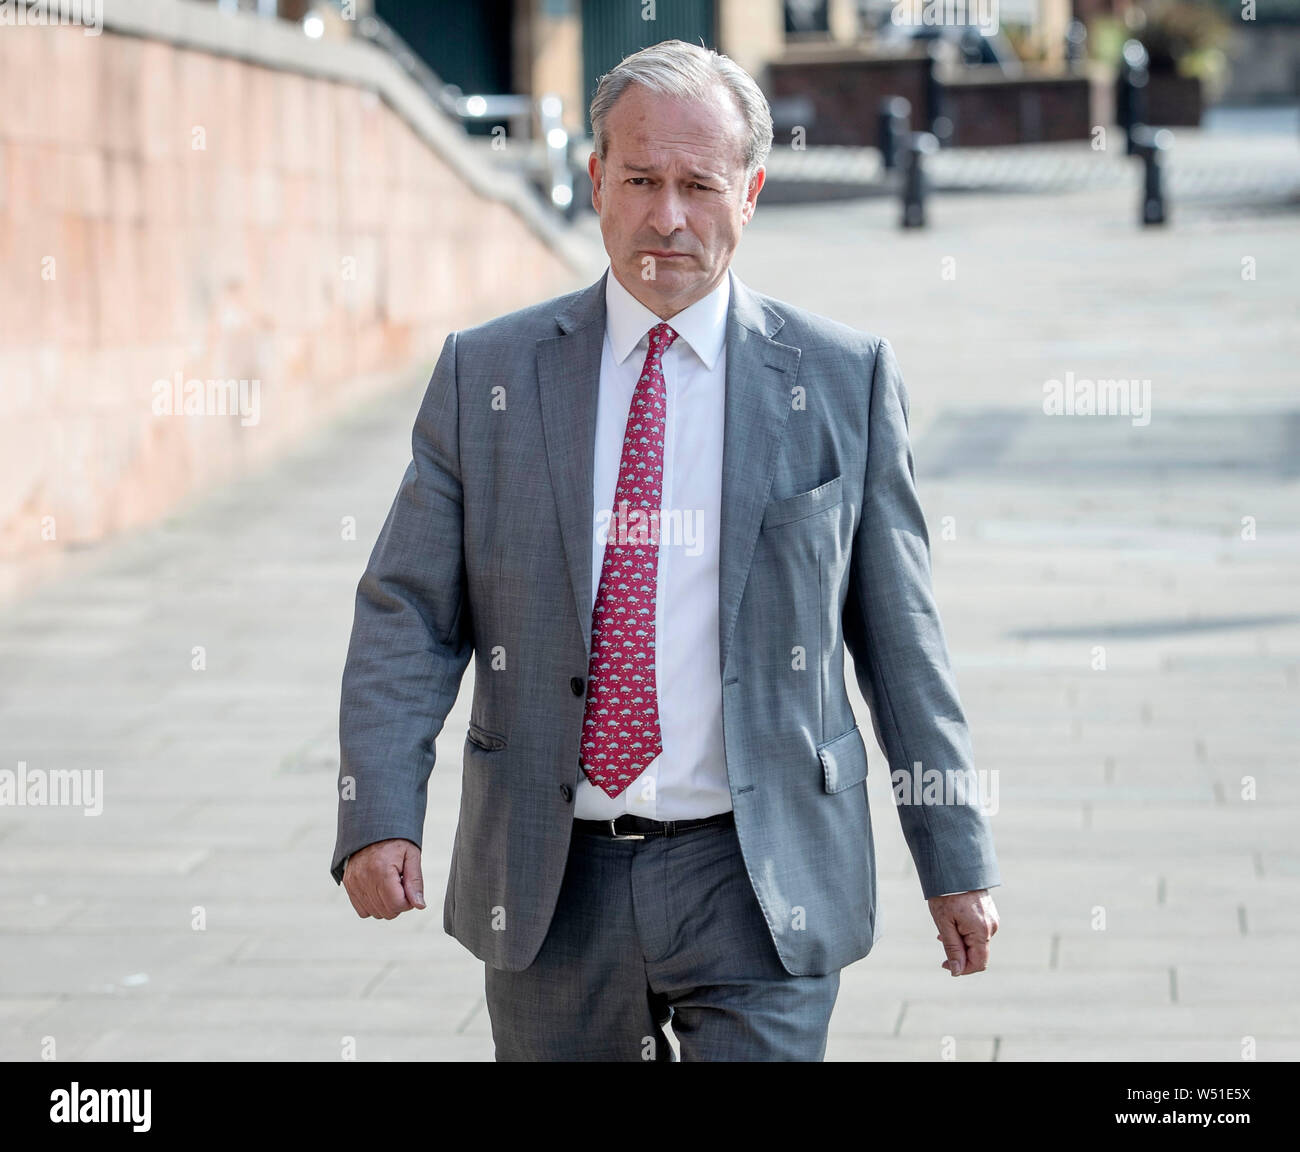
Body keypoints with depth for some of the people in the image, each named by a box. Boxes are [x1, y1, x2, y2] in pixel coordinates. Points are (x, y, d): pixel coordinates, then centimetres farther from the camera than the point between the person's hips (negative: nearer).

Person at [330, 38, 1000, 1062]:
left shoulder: (844, 381, 1)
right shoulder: (485, 375, 4)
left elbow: (900, 635, 5)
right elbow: (409, 614, 2)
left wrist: (958, 861, 5)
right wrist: (379, 815, -13)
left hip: (762, 884, -1)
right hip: (547, 893, 2)